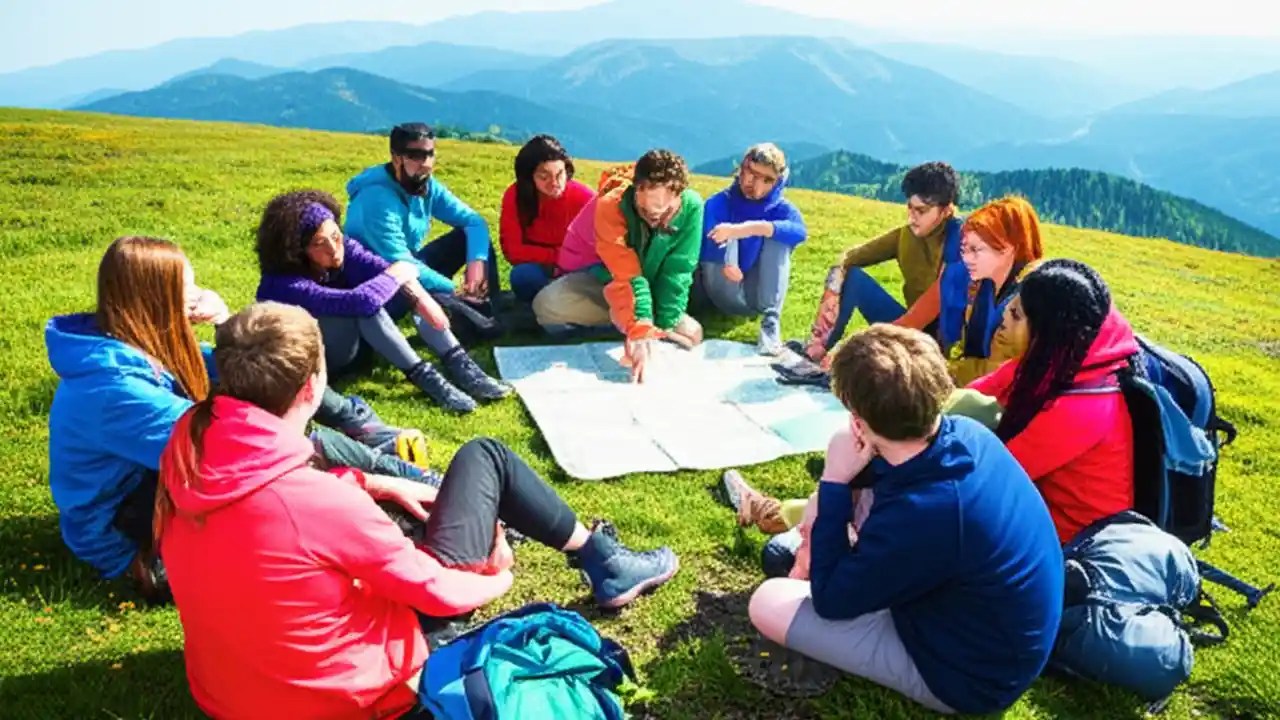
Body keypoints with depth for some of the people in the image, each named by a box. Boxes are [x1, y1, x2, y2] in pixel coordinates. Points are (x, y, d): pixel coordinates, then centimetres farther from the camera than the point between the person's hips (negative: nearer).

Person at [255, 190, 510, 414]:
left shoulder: (343, 246, -14)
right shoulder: (285, 284, -33)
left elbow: (386, 270, -25)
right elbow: (358, 301, -44)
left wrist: (420, 297, -44)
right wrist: (398, 273, -28)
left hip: (355, 337, 7)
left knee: (401, 289, -16)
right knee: (366, 304, -35)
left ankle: (458, 364, -25)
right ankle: (423, 375, -32)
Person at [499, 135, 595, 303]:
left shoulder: (584, 197, -18)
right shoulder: (515, 196, -14)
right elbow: (512, 250, -16)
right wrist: (558, 255, -22)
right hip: (539, 269, 0)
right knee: (522, 275, -33)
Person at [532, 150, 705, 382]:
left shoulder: (691, 206, -26)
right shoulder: (611, 207, -31)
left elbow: (677, 273, -23)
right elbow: (628, 277, -37)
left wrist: (663, 327, -30)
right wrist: (641, 332, -48)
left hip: (658, 288, 3)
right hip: (609, 284, -2)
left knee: (690, 334, -23)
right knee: (546, 305, -26)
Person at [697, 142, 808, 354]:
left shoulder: (781, 208, -1)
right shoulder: (718, 203, -4)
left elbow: (800, 231, -26)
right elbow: (702, 245, -19)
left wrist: (752, 228, -42)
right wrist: (723, 265, -41)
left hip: (756, 296, 2)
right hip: (725, 295, -2)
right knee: (725, 232, -18)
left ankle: (771, 321, -29)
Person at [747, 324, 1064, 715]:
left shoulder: (917, 518, -40)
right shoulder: (967, 433, -16)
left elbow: (830, 601, -20)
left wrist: (834, 483, -21)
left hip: (970, 676, -7)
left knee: (767, 603, -12)